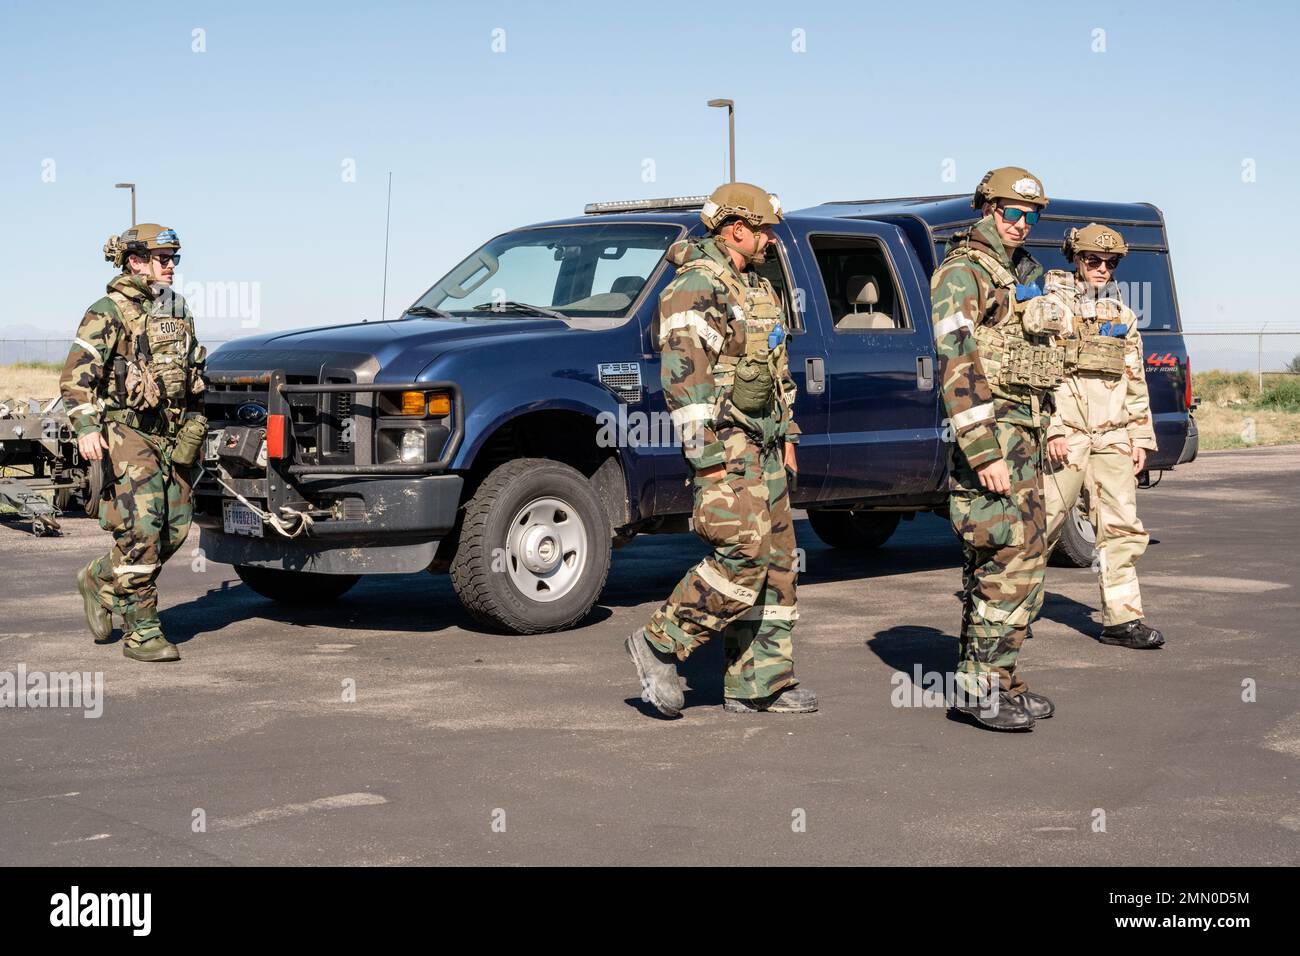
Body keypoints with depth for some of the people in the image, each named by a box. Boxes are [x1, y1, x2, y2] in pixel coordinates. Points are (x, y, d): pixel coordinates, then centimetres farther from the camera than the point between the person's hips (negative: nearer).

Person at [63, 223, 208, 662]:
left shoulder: (178, 311, 16)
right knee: (141, 531, -11)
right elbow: (76, 373, -12)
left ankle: (100, 580, 27)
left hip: (172, 437, 7)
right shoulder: (109, 312, -6)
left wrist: (195, 429, 23)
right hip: (127, 434, -7)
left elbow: (194, 377, 26)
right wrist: (86, 427, -23)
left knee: (174, 528, 6)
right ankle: (140, 632, -5)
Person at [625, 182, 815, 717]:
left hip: (763, 445, 10)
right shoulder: (695, 287, -12)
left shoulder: (757, 288, 18)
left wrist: (787, 437, 21)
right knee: (743, 558, -17)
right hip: (725, 445, -10)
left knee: (776, 564, 8)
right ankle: (660, 643, -3)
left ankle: (758, 684, 13)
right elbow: (684, 376, -20)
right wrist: (708, 458, -23)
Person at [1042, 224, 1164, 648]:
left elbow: (1135, 383, 20)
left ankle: (1122, 619, 1)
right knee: (1045, 522, -2)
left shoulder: (1122, 316, 18)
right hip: (1065, 434, -5)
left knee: (1121, 527, 0)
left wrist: (1141, 437, 13)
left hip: (1113, 438, 5)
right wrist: (1052, 429, -15)